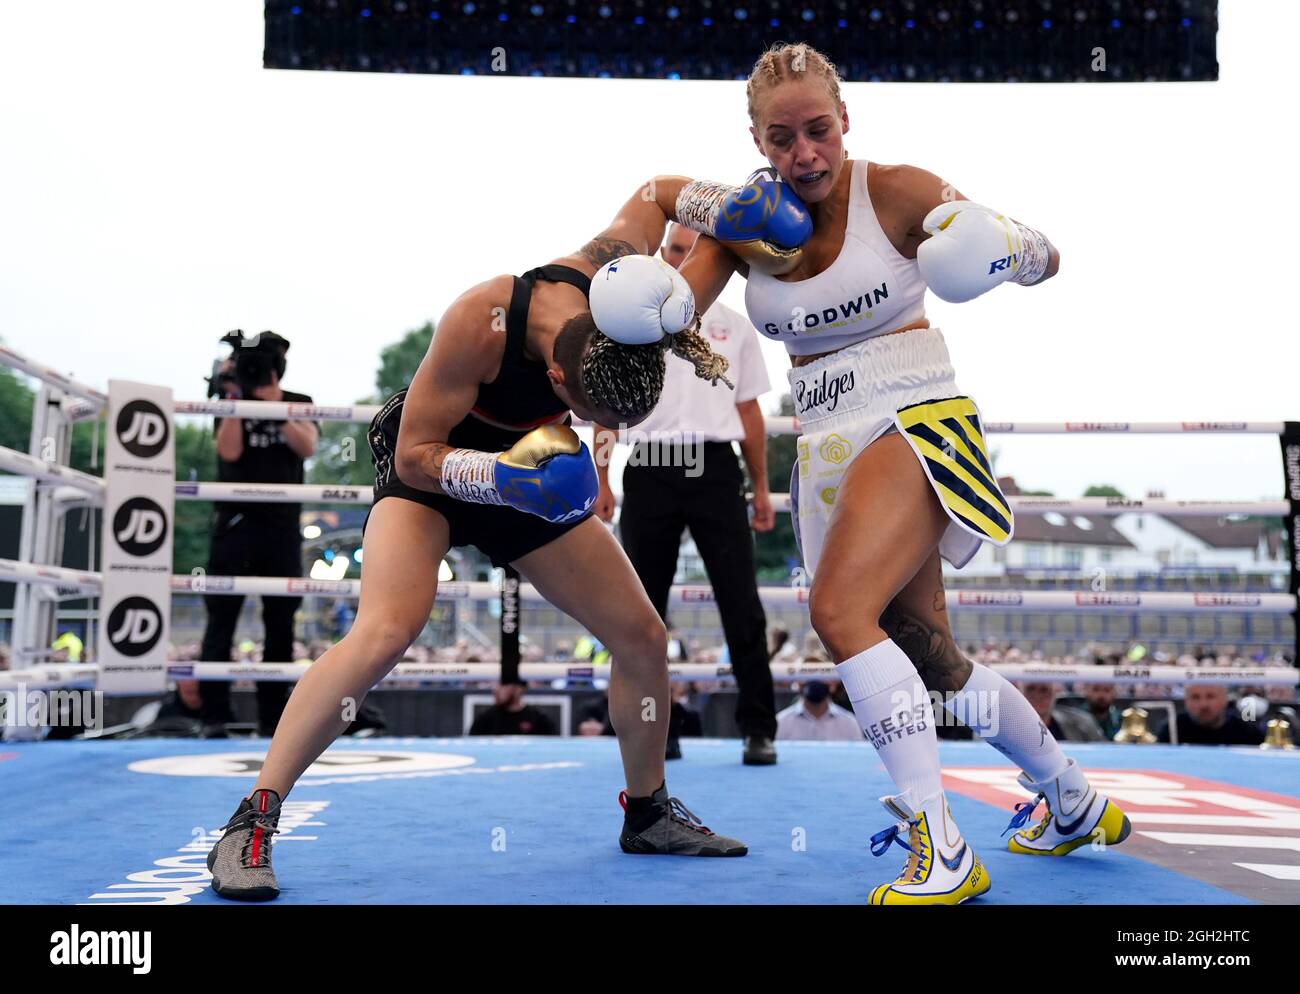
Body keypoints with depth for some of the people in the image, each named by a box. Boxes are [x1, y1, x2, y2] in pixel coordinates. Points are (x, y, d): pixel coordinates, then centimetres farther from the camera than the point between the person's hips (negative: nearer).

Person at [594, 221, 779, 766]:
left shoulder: (735, 327, 14)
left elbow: (749, 410, 16)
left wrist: (761, 488, 10)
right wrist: (602, 482, -1)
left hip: (715, 469, 0)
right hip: (650, 470, 0)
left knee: (741, 601, -4)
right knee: (645, 603, 5)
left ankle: (758, 730, 2)